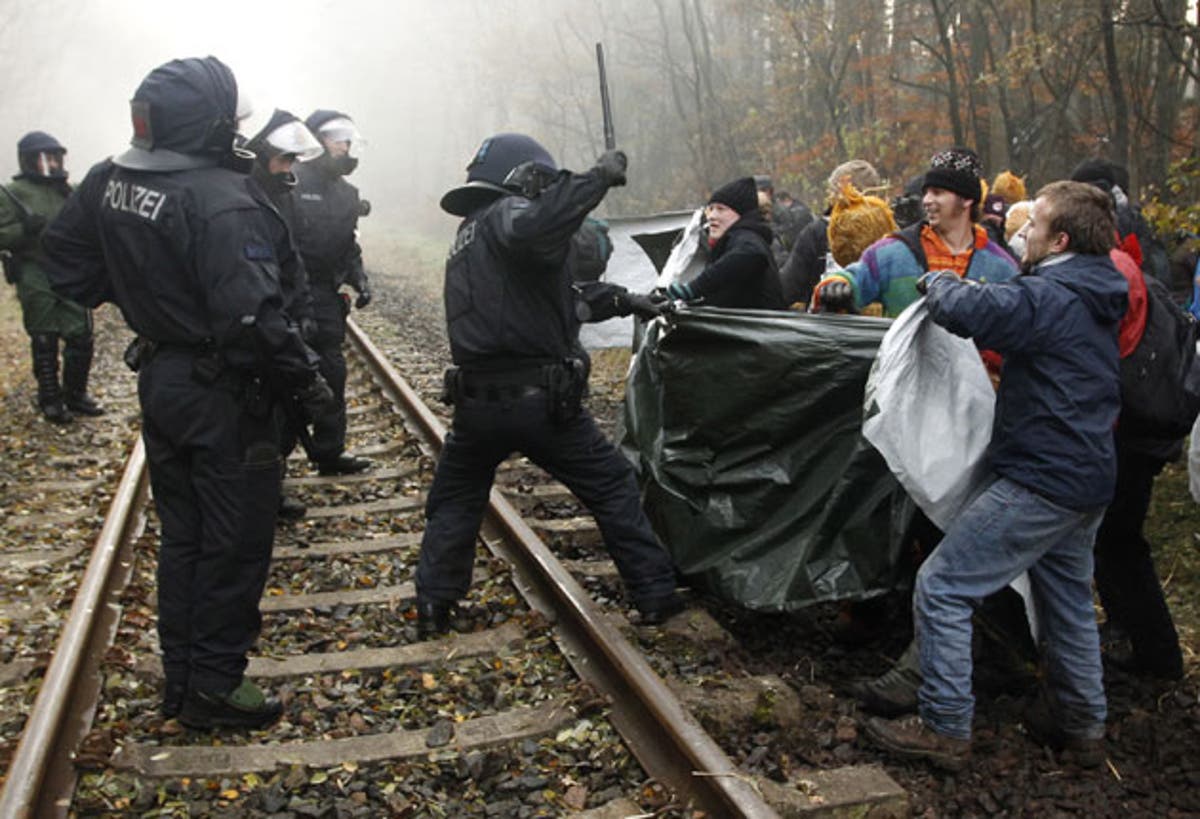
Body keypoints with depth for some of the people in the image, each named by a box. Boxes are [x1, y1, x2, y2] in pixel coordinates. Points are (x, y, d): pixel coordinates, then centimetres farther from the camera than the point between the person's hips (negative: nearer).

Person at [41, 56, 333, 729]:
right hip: (222, 394, -8)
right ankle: (215, 685, 16)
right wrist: (306, 379, -19)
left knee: (181, 534, 19)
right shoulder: (222, 200, -24)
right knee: (235, 541, 6)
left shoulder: (108, 182, 1)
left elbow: (65, 259, 13)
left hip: (159, 378, 8)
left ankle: (181, 674, 30)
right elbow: (253, 315, -29)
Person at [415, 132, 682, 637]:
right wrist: (596, 179, -23)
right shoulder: (506, 214, -7)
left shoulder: (468, 236, 21)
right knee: (613, 488, 11)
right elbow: (535, 228, -35)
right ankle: (656, 596, 16)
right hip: (538, 399, -6)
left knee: (454, 501, 24)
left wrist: (615, 301, 20)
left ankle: (433, 606, 18)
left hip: (476, 401, 7)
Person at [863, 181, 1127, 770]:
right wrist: (949, 288, 7)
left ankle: (945, 730, 2)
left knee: (942, 587, -5)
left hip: (1040, 481, -10)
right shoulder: (1092, 299, 13)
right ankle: (1081, 725, 37)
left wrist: (940, 281, -8)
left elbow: (965, 310, -30)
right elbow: (1013, 308, 21)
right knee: (1067, 600, 23)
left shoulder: (1050, 297, -19)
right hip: (1087, 480, 10)